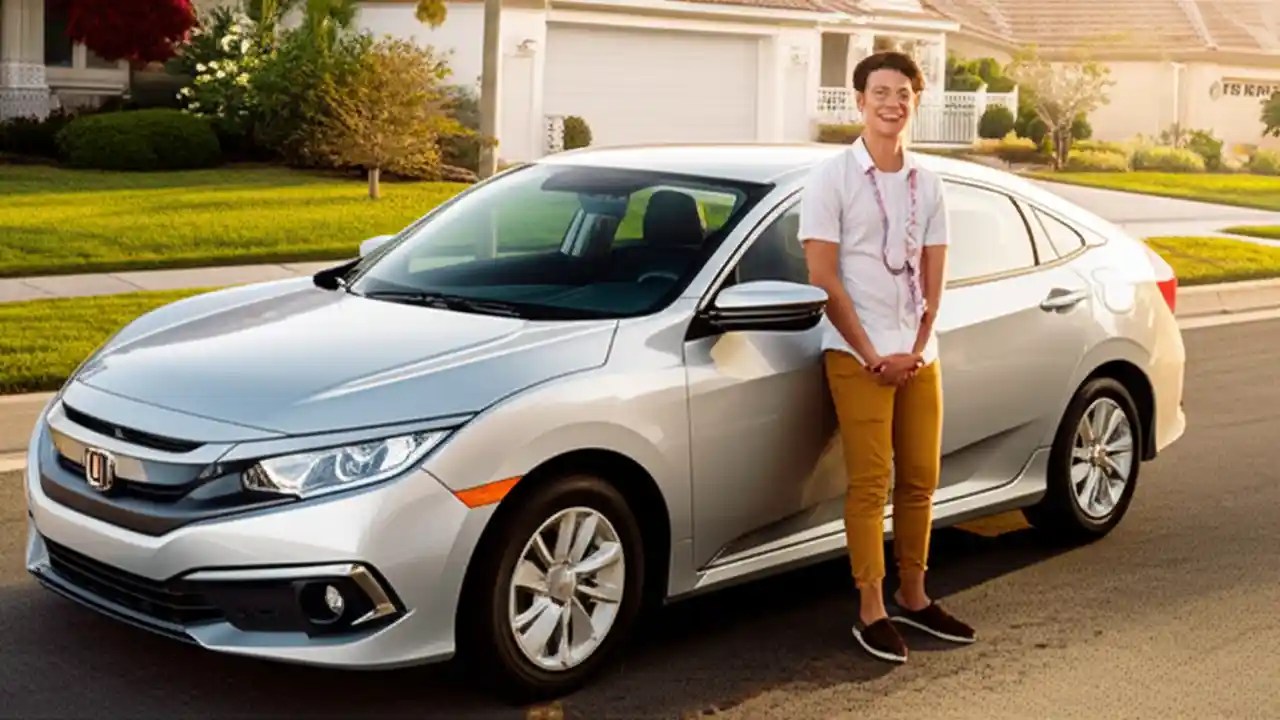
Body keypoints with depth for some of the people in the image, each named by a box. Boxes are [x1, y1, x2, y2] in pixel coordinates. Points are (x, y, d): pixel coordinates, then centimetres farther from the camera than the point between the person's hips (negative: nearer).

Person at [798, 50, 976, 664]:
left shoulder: (926, 184, 10)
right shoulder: (832, 177, -5)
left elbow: (932, 279, 10)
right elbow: (823, 278, -9)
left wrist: (916, 350, -4)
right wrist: (872, 355, -12)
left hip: (918, 356, 5)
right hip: (857, 355, -5)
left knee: (919, 480, 10)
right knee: (870, 485, -4)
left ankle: (913, 598, 23)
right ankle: (871, 614, 3)